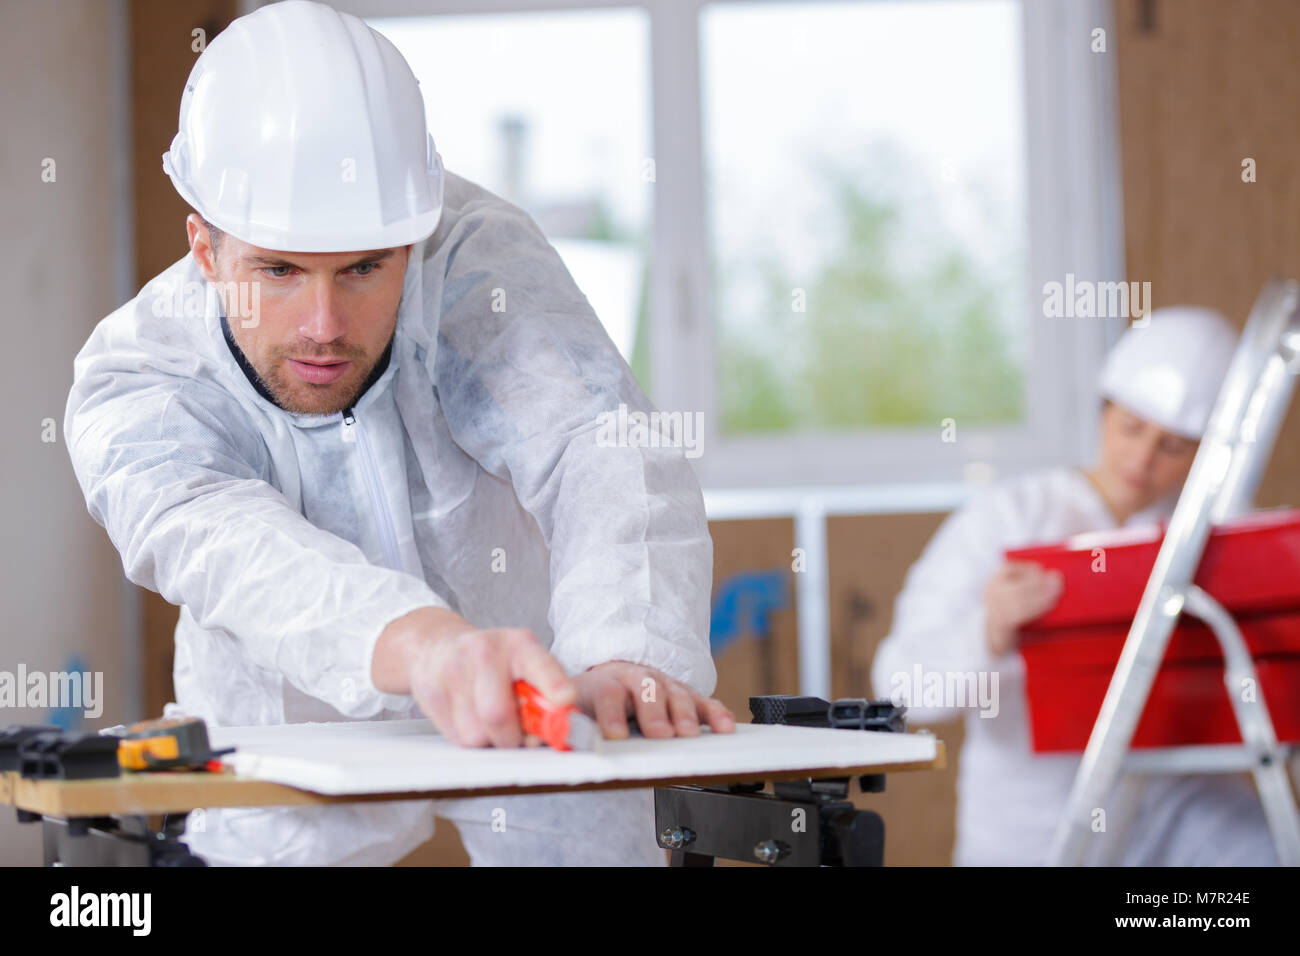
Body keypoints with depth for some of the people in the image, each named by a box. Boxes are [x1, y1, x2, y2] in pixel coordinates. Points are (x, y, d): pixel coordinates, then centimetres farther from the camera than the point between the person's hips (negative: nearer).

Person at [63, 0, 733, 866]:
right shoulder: (129, 380, -25)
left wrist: (626, 657, -60)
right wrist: (421, 643, -65)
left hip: (533, 722, -1)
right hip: (298, 748, 1)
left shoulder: (477, 254, -25)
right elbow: (225, 545, -45)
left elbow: (605, 459, -39)